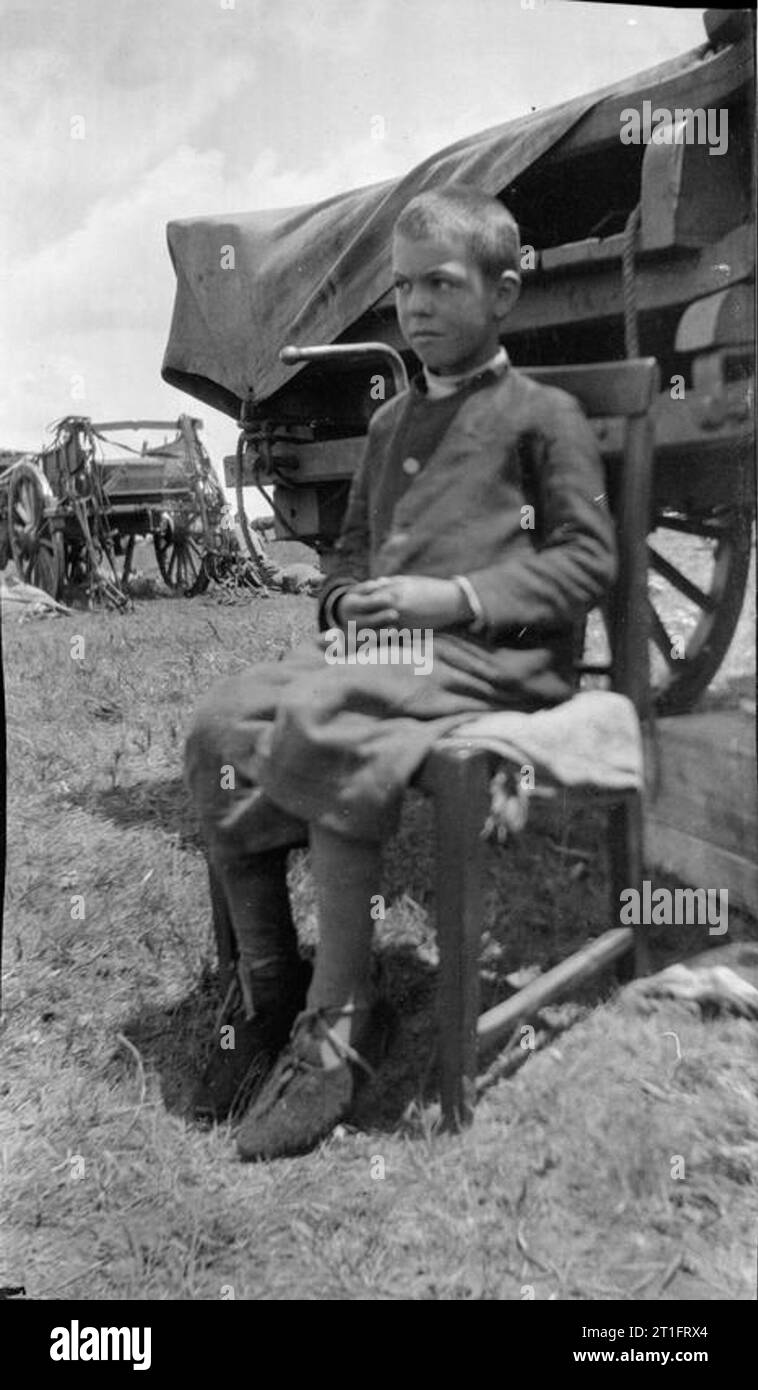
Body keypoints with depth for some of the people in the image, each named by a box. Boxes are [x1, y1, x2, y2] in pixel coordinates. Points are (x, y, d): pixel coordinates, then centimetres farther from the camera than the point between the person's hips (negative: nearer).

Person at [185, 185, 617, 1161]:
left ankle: (336, 1023, -21)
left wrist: (456, 596, -14)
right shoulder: (389, 423, 26)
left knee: (317, 727, -34)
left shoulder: (543, 416, 6)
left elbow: (588, 560, -2)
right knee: (220, 729, -19)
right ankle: (266, 995, -8)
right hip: (376, 645, 7)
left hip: (489, 658, -6)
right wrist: (347, 598, 7)